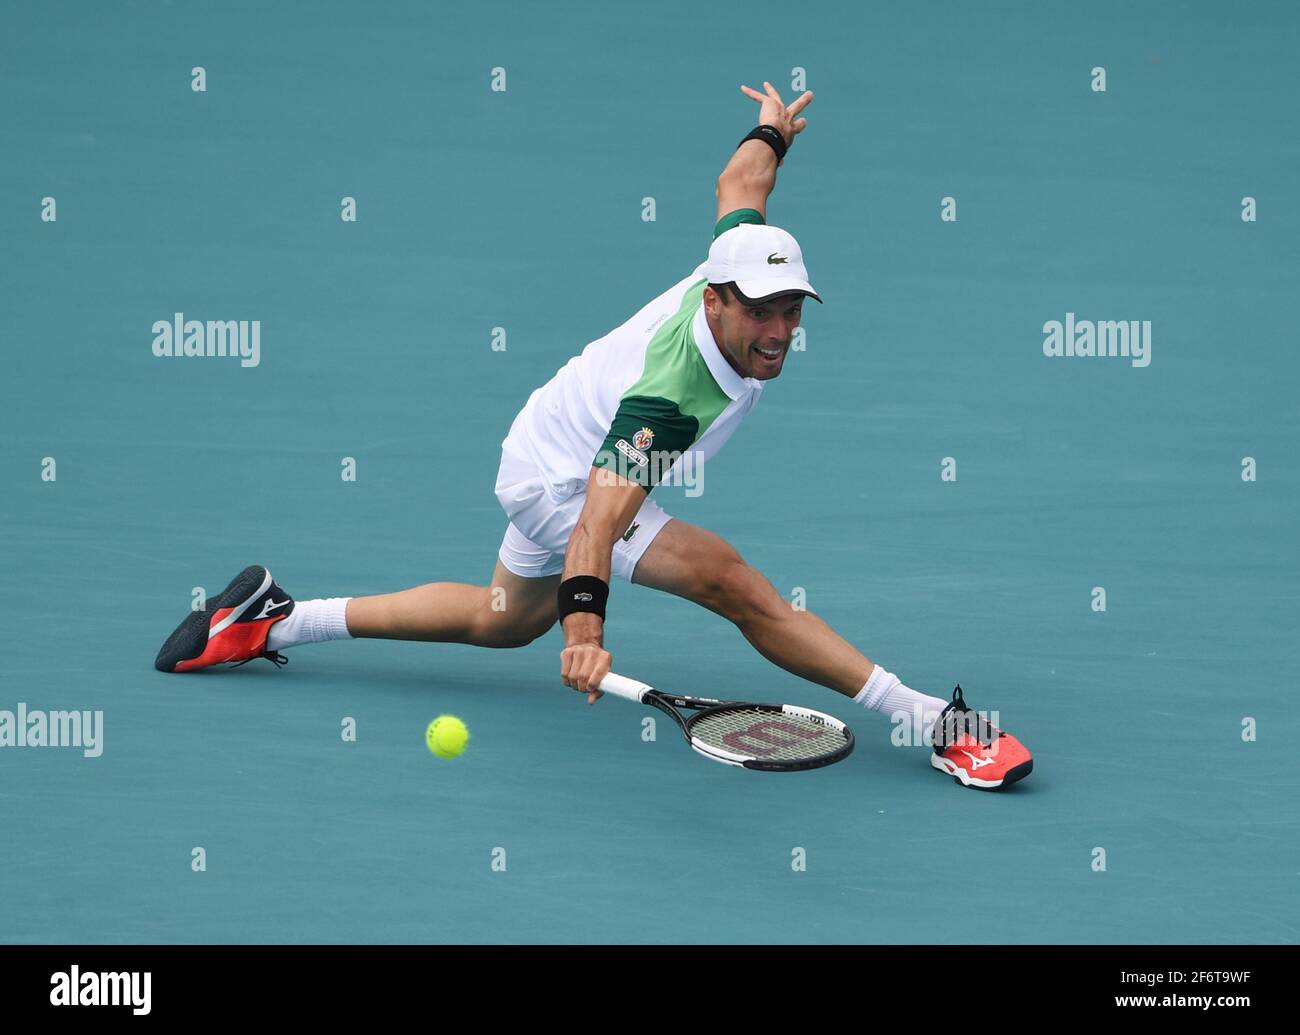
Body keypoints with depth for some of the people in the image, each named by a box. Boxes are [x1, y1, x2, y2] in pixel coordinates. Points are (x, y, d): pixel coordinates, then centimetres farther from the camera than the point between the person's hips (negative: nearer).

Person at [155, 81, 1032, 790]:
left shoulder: (738, 256, -20)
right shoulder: (670, 397, -41)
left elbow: (737, 186, 3)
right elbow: (601, 519, -52)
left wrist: (773, 130, 23)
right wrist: (587, 621, -66)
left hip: (549, 441, 9)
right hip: (560, 480, -9)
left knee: (503, 619, 29)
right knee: (733, 585, -23)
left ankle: (273, 620, 37)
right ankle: (935, 724, -19)